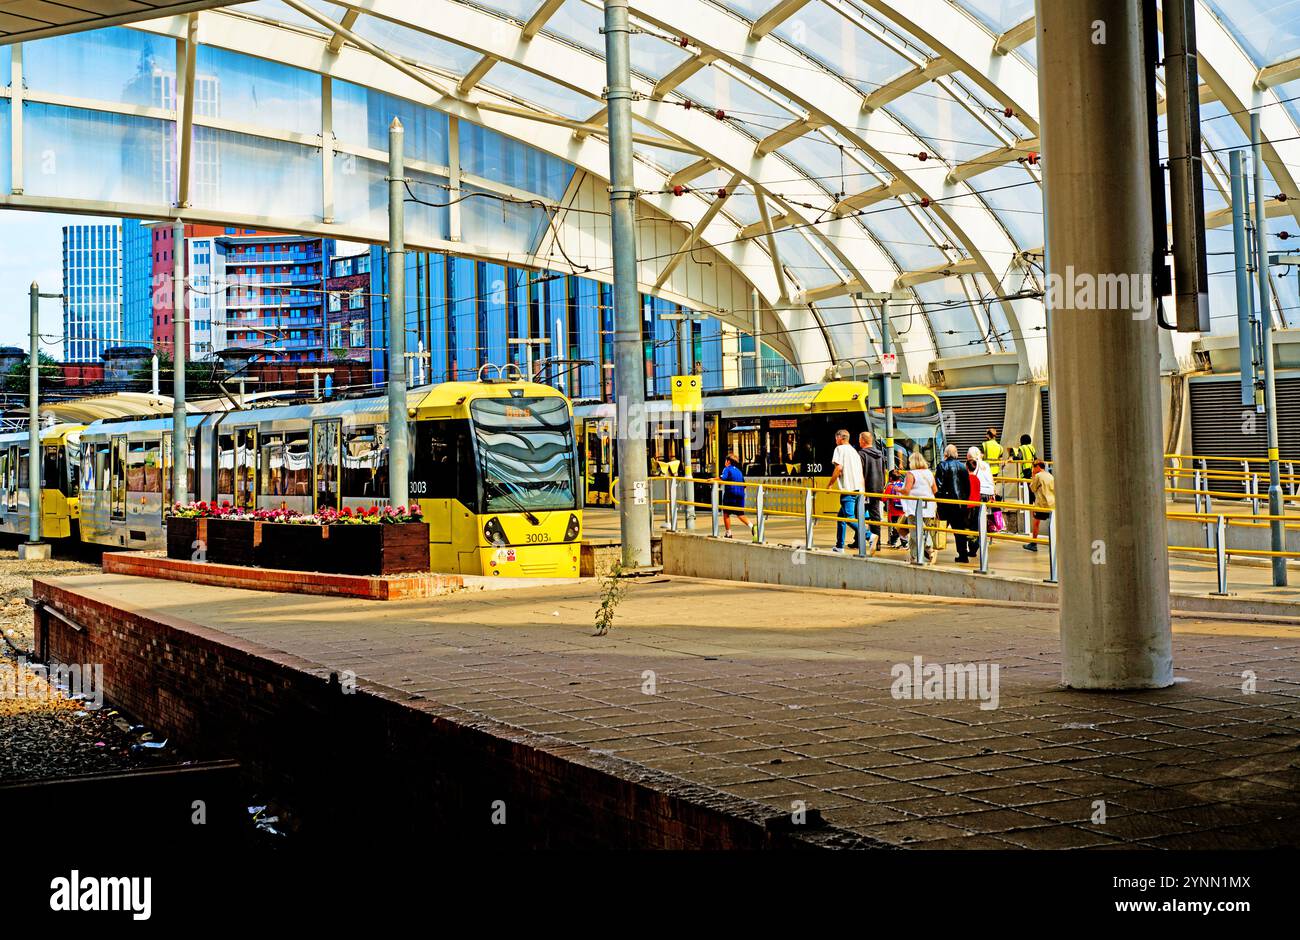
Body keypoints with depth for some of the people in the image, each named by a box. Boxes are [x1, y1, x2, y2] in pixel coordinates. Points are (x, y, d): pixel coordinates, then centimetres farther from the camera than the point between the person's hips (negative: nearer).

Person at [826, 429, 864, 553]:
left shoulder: (840, 449, -2)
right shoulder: (854, 451, 22)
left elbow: (838, 468, -14)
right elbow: (861, 472, 19)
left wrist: (830, 484, -5)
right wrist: (862, 490, 22)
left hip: (847, 489, -9)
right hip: (858, 489, 9)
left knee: (849, 517, -12)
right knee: (841, 516, 17)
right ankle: (839, 545, 20)